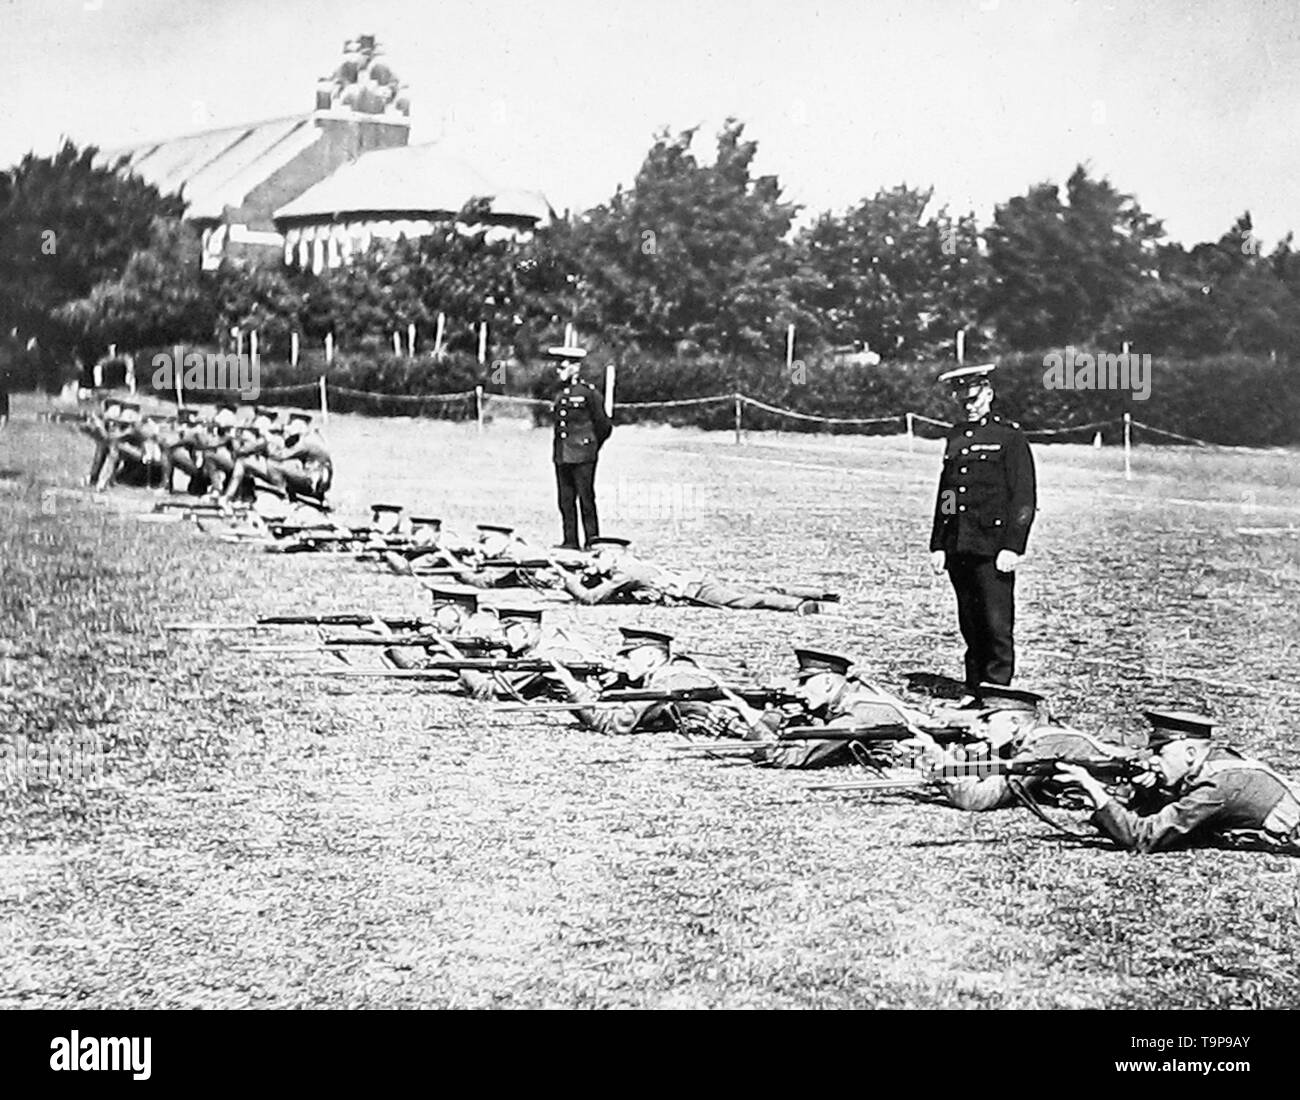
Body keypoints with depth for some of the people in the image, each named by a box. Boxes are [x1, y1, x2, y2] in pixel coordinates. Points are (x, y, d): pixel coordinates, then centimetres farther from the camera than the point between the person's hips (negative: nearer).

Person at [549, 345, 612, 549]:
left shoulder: (589, 393, -5)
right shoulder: (560, 395, 13)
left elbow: (604, 426, 0)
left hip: (582, 456, -6)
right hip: (561, 455, 6)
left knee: (586, 500, -4)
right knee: (565, 501, 6)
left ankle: (592, 542, 0)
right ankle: (570, 541, 11)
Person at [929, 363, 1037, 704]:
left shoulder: (1010, 436, -1)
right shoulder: (955, 437, 17)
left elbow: (1024, 497, -6)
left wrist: (1012, 547, -14)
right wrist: (937, 545, 15)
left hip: (992, 544, -6)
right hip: (958, 545, 6)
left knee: (997, 622, -8)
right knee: (969, 624, 10)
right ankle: (974, 692, 16)